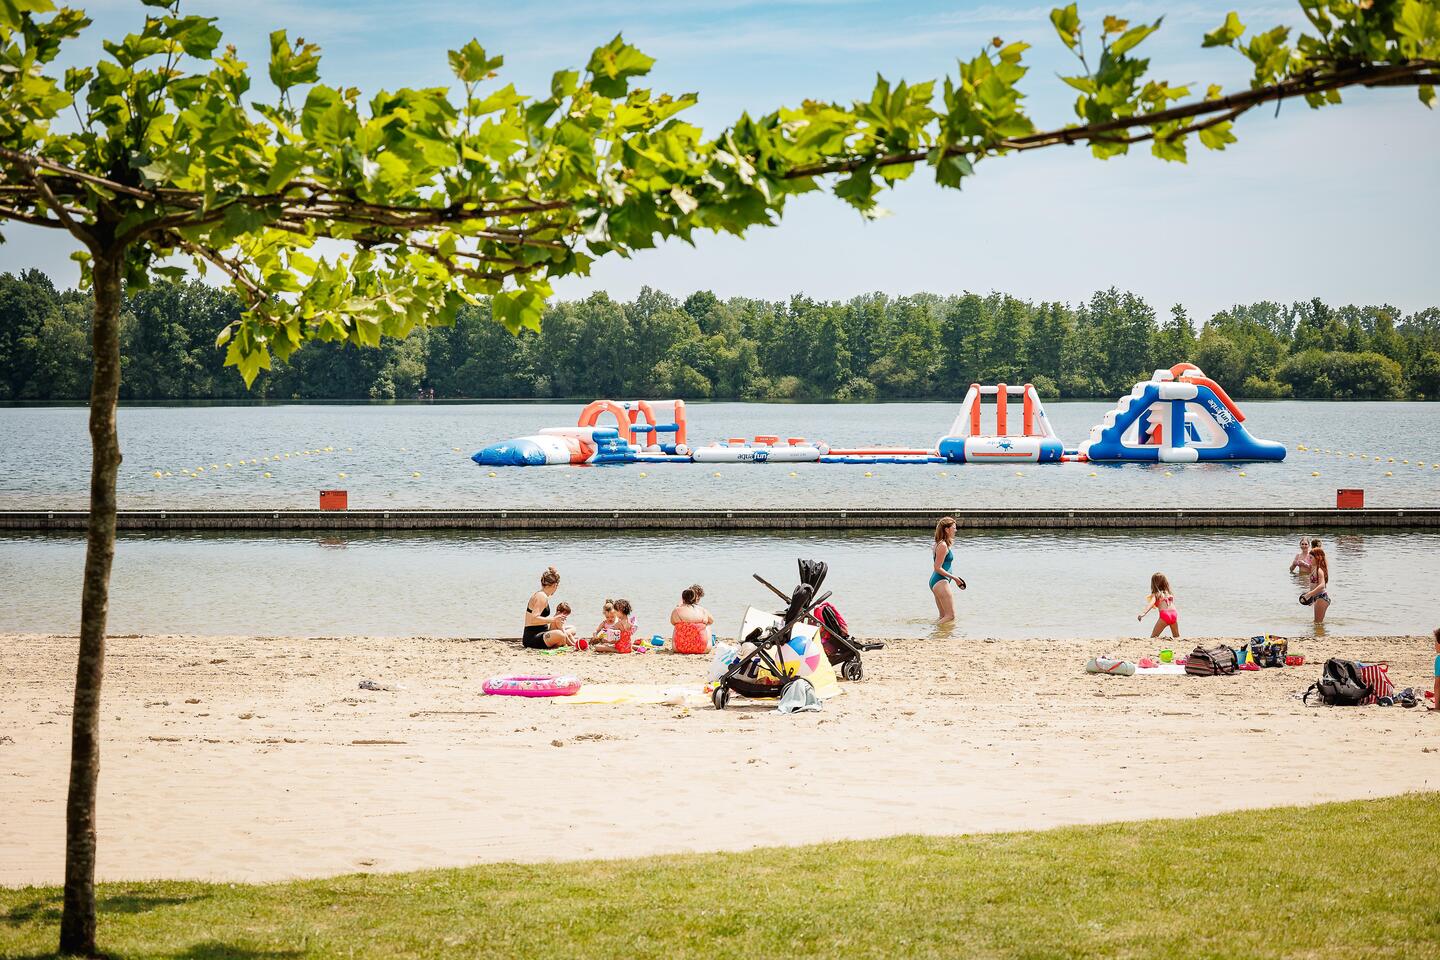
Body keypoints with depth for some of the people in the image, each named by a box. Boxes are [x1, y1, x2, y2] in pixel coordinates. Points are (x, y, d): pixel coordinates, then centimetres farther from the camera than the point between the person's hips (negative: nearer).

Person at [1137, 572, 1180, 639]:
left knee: (1153, 637, -1)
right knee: (1177, 637, 20)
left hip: (1164, 614, -5)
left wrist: (1143, 613, -24)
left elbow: (1151, 604, -8)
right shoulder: (1170, 594, 25)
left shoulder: (1155, 594, 10)